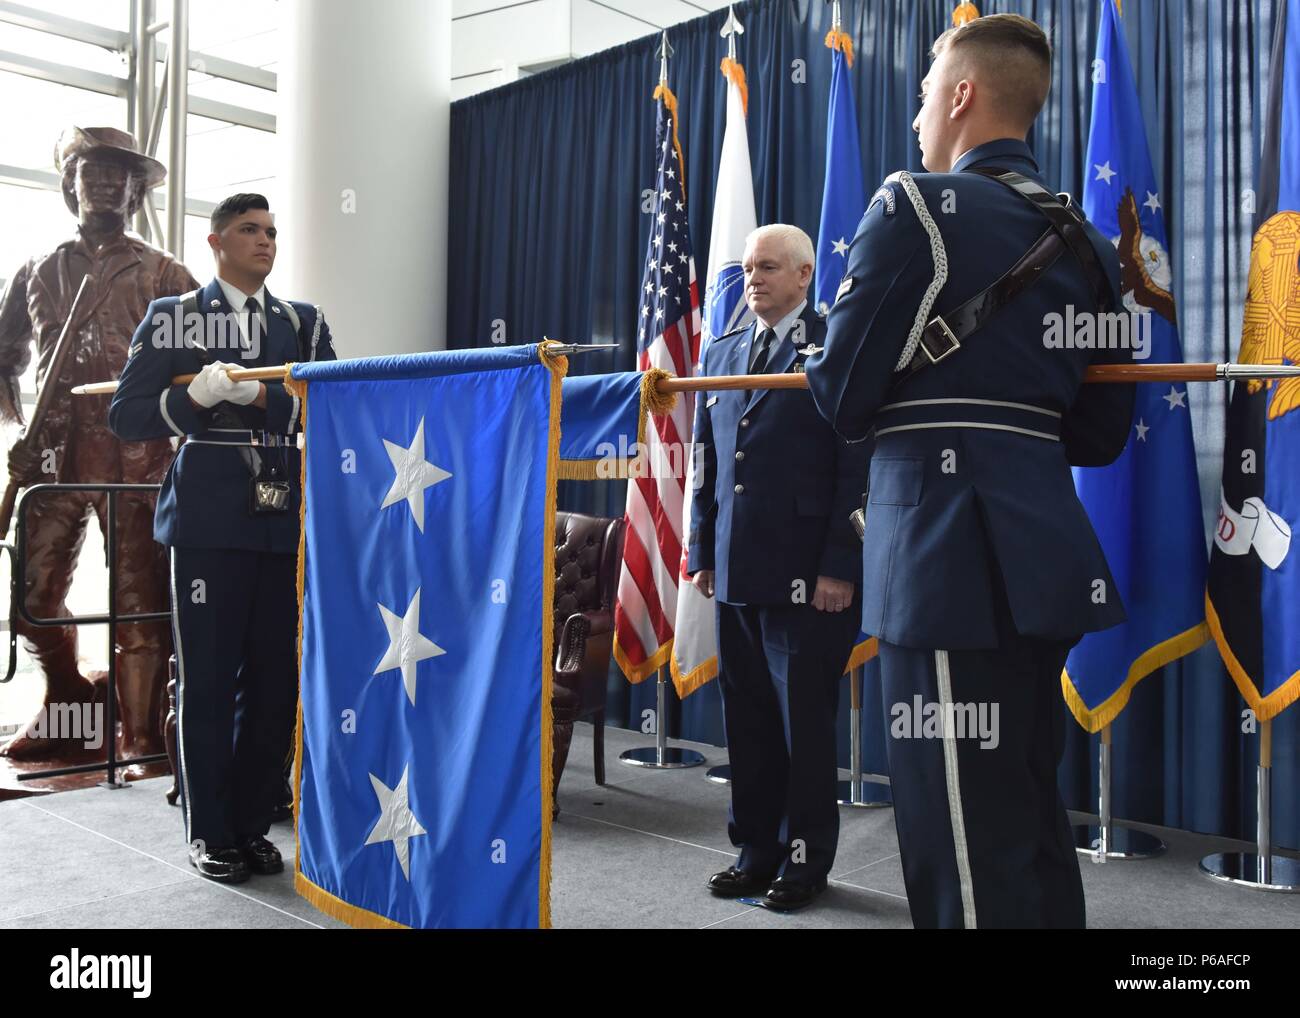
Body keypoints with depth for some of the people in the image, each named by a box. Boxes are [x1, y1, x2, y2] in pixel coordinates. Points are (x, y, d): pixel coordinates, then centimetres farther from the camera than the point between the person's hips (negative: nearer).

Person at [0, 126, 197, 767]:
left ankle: (144, 744, 2)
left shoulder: (163, 275, 8)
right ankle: (69, 701, 28)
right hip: (53, 460, 4)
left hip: (137, 463, -3)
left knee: (140, 606, -5)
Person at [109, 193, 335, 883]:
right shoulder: (173, 317, 7)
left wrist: (261, 397, -14)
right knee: (207, 679, 2)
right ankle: (210, 834, 16)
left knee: (276, 678, 6)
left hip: (285, 522, 3)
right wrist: (197, 397, -15)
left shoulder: (303, 323, 14)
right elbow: (126, 416, 0)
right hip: (210, 523, -3)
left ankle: (252, 824, 20)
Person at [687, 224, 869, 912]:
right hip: (735, 572, 6)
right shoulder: (720, 354, 15)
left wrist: (840, 566, -14)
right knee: (747, 719, 12)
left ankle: (804, 861, 19)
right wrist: (703, 552, 12)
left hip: (808, 575, -6)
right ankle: (756, 852, 25)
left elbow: (857, 467, -9)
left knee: (804, 721, 4)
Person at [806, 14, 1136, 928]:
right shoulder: (1085, 240, 16)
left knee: (966, 838, -1)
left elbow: (843, 399, -6)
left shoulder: (916, 207, -6)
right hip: (1042, 552, 8)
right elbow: (1101, 432, 16)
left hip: (950, 553, -8)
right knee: (1029, 814, 18)